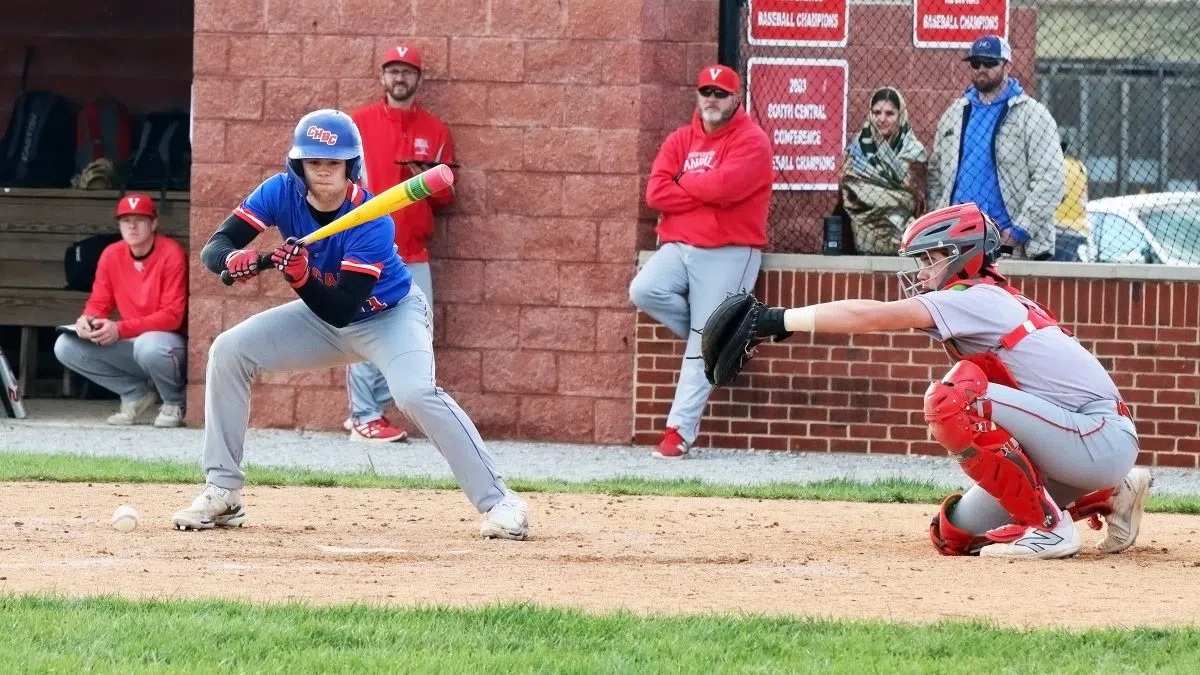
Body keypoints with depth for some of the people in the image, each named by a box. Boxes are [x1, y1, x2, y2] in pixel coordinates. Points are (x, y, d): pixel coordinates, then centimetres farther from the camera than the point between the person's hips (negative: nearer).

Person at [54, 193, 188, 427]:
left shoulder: (171, 254, -16)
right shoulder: (111, 255, 0)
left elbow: (172, 316, -20)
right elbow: (98, 302, 6)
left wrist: (120, 329, -29)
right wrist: (86, 319, -20)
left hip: (170, 340, -6)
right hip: (129, 345, 6)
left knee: (149, 346, -42)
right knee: (65, 347, -11)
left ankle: (174, 402, -7)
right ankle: (136, 393, 3)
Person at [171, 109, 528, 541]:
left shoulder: (372, 223, -32)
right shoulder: (281, 193, -19)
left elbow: (341, 311, -35)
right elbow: (214, 248, -23)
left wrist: (301, 277, -52)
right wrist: (233, 258, -46)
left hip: (390, 315, -5)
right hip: (323, 316, 5)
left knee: (416, 393, -32)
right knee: (229, 351, -9)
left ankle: (499, 502, -26)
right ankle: (222, 494, -1)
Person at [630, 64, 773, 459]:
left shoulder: (751, 141, -4)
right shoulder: (680, 140, 13)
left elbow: (724, 185, -21)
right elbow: (655, 193, 1)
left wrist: (684, 182, -3)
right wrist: (706, 192, -10)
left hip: (729, 252, -5)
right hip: (678, 247, 5)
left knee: (702, 345, -8)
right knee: (643, 291, -22)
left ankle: (680, 430, -7)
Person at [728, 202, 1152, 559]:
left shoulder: (978, 299, -13)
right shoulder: (997, 303, 17)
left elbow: (870, 316, -19)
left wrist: (779, 320, -21)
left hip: (1102, 440, -10)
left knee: (954, 400, -24)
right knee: (956, 535, 9)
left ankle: (1048, 526, -16)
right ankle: (1108, 498, 16)